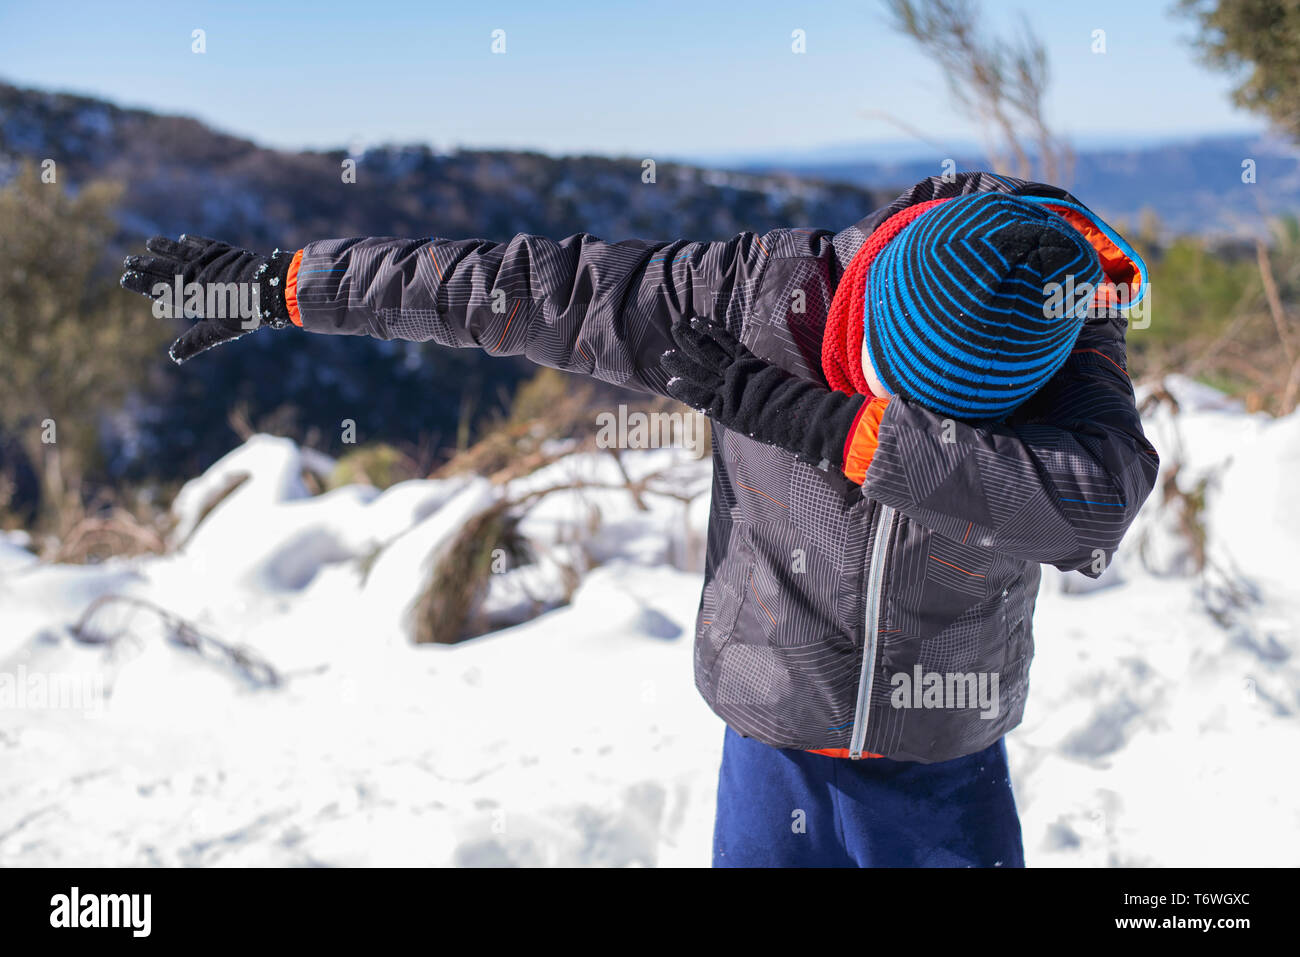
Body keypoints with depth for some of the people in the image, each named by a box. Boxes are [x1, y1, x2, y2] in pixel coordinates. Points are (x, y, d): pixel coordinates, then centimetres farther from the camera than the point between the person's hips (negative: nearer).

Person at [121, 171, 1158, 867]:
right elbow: (535, 284, -14)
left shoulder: (1072, 348, -17)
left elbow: (1098, 494, -39)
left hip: (946, 770, 1)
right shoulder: (773, 290, -18)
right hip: (775, 753, 0)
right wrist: (282, 281, -9)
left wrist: (800, 417, -41)